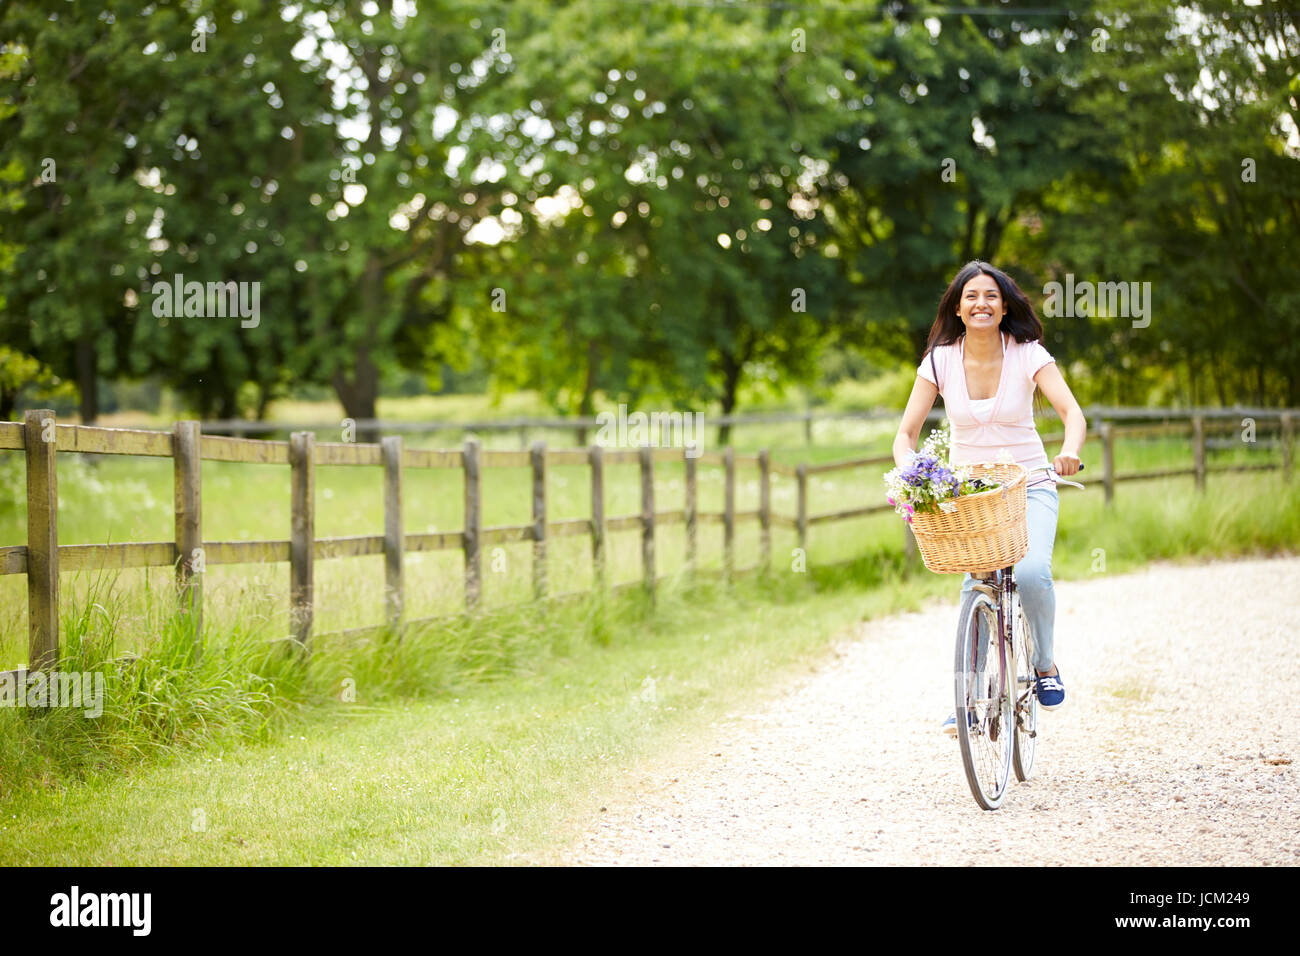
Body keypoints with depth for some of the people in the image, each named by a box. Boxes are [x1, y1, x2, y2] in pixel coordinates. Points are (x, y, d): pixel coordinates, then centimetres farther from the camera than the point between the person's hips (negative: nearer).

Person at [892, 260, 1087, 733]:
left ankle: (1045, 666, 0)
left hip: (1028, 485, -2)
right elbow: (906, 432, -5)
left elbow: (1072, 412, -21)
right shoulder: (940, 360, -5)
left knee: (1031, 574, -25)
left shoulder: (1027, 354, -10)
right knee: (977, 585, -15)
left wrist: (1070, 450, -43)